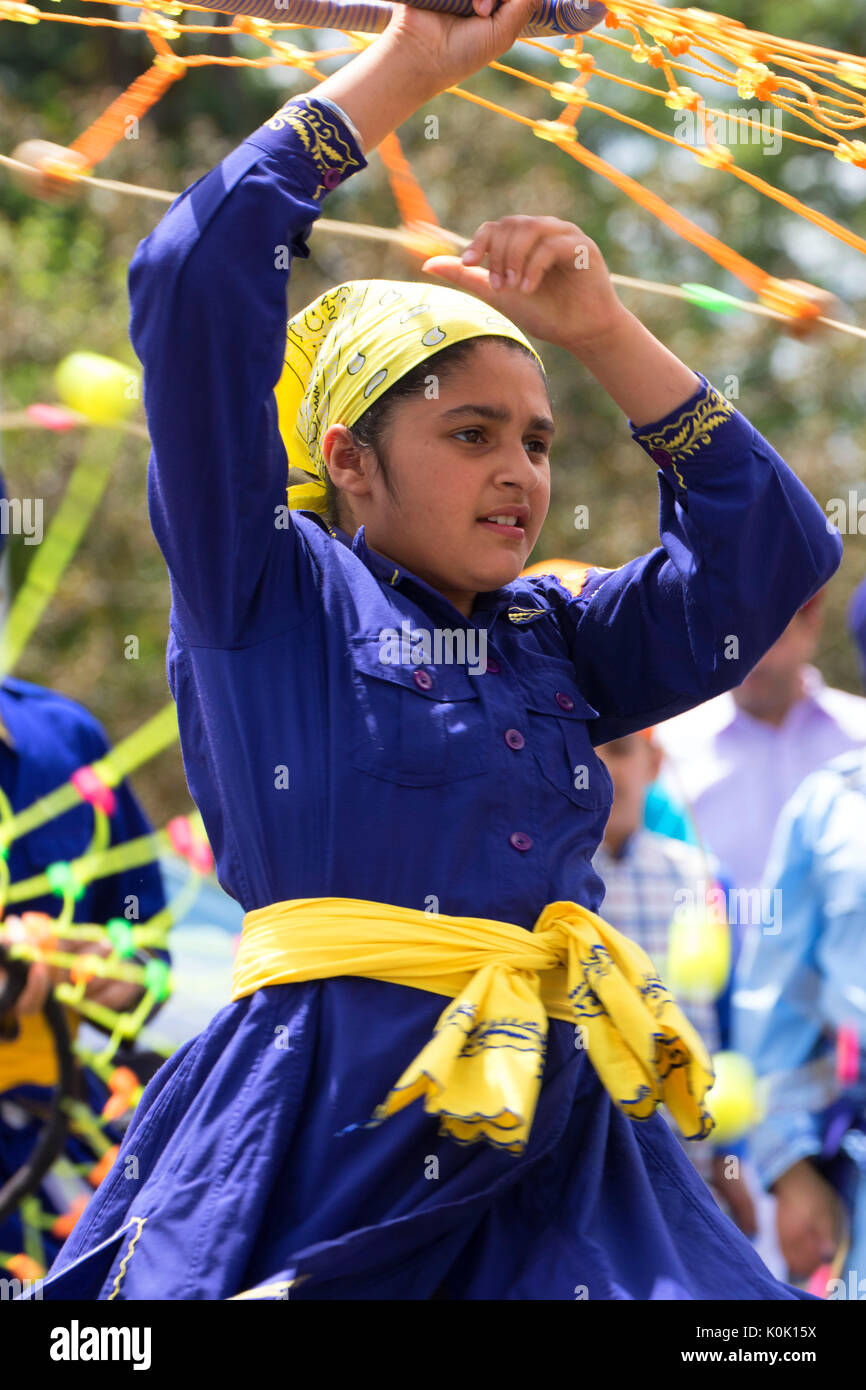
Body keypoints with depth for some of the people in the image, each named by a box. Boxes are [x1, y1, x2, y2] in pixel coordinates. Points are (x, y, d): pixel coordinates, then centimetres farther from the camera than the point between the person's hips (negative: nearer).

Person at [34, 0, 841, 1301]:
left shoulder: (555, 642, 19)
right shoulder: (267, 596, 4)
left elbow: (772, 550, 16)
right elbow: (192, 281, -4)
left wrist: (604, 335, 12)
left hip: (556, 1143, 5)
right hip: (330, 1133, -5)